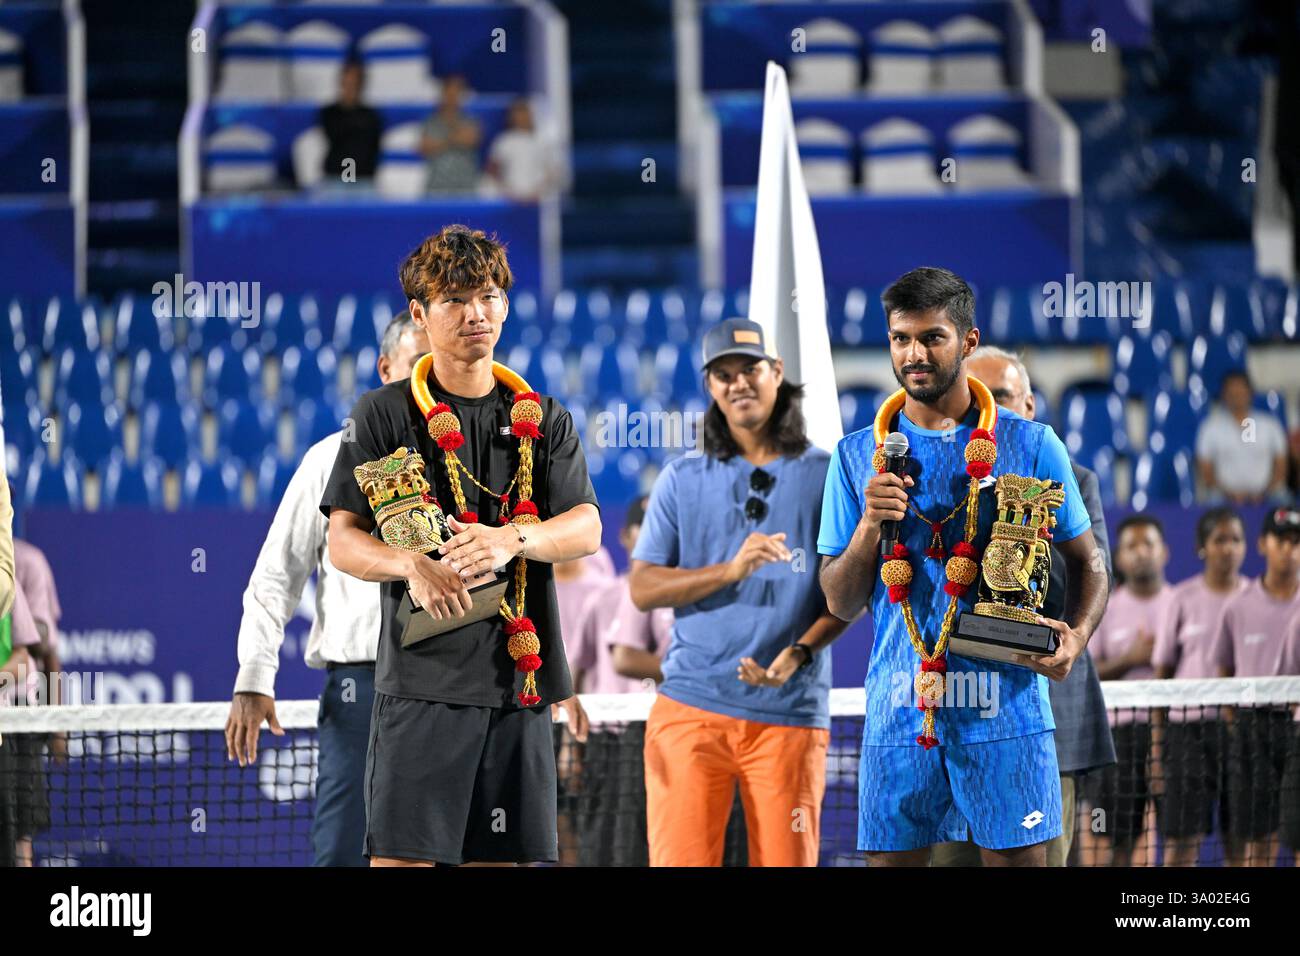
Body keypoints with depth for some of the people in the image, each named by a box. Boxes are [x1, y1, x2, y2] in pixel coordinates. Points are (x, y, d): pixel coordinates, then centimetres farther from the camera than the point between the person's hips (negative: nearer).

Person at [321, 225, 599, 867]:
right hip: (421, 676, -3)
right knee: (401, 856, -9)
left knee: (503, 854, 4)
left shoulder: (544, 421, 13)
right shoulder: (385, 415, 4)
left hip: (521, 678, 3)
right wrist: (411, 565, -22)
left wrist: (511, 539, -20)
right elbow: (343, 543, -1)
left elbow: (585, 529, 0)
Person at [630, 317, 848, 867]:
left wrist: (797, 655, -13)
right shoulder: (682, 480, 11)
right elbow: (642, 588, 4)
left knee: (786, 861, -3)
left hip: (789, 713, -1)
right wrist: (730, 570, -12)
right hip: (691, 706, 1)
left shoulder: (825, 476, 7)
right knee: (680, 861, -7)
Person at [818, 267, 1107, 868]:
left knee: (1019, 857, -2)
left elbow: (1086, 563, 9)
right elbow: (841, 604, 8)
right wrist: (871, 525, -11)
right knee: (891, 858, 4)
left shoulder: (1031, 446, 3)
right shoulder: (858, 456, 8)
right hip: (898, 710, 2)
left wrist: (1077, 636, -12)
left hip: (1005, 703, -2)